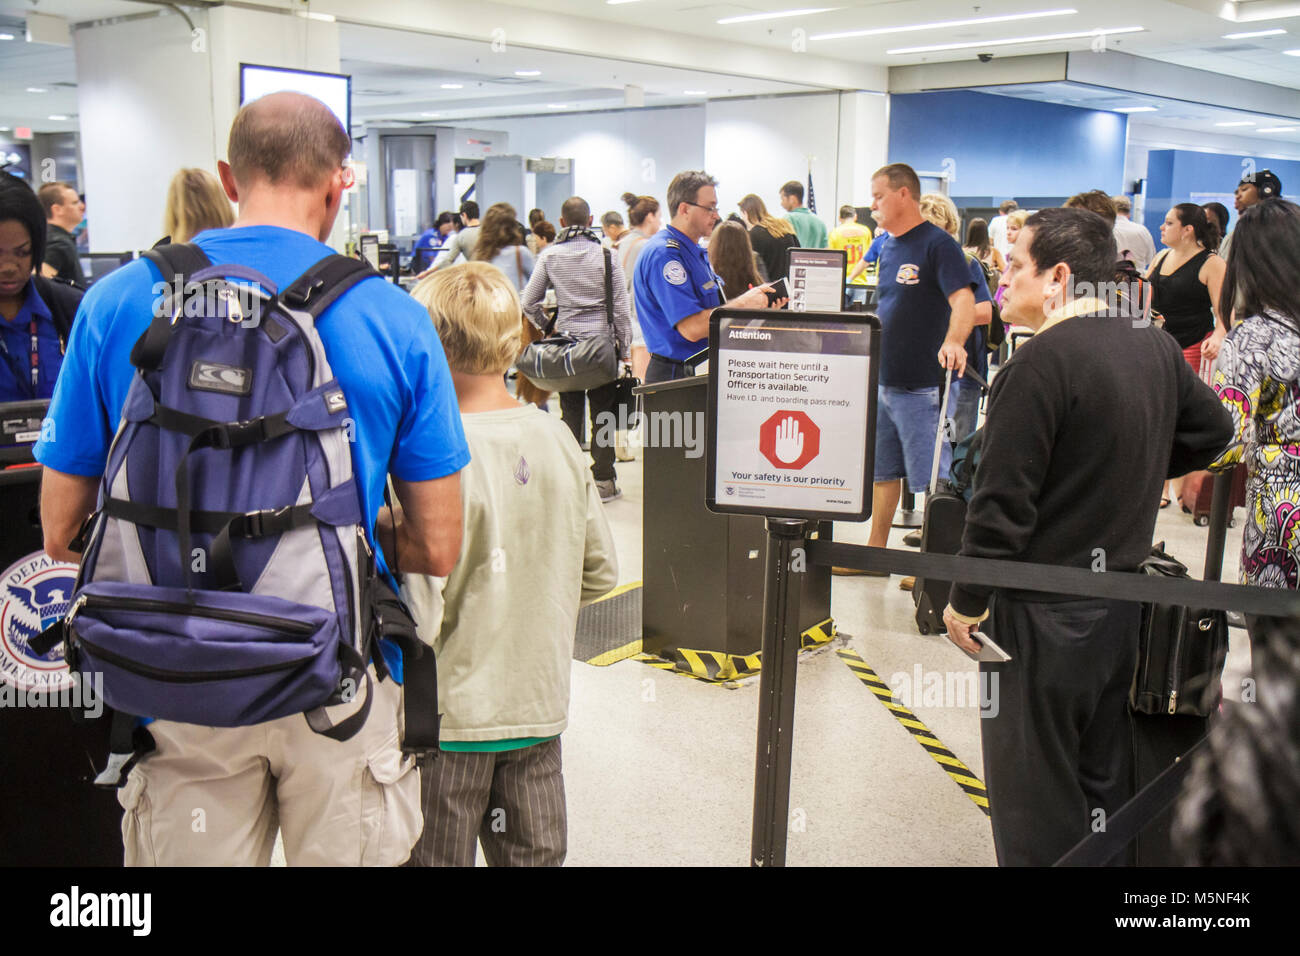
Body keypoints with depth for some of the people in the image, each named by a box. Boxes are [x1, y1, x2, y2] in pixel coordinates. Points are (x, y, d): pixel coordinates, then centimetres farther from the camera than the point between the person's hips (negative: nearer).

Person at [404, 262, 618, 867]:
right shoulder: (557, 438, -3)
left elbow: (420, 616, -22)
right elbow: (601, 573, 6)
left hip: (455, 713, -5)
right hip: (540, 702, 6)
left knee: (438, 857, 13)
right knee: (535, 855, 19)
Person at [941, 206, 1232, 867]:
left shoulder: (1041, 362, -20)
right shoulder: (1156, 347, 4)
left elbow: (1003, 499, -20)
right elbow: (1212, 430, 20)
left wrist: (966, 600, -11)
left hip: (1045, 613, -8)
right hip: (1124, 600, 8)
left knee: (1033, 791, 4)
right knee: (1102, 776, 21)